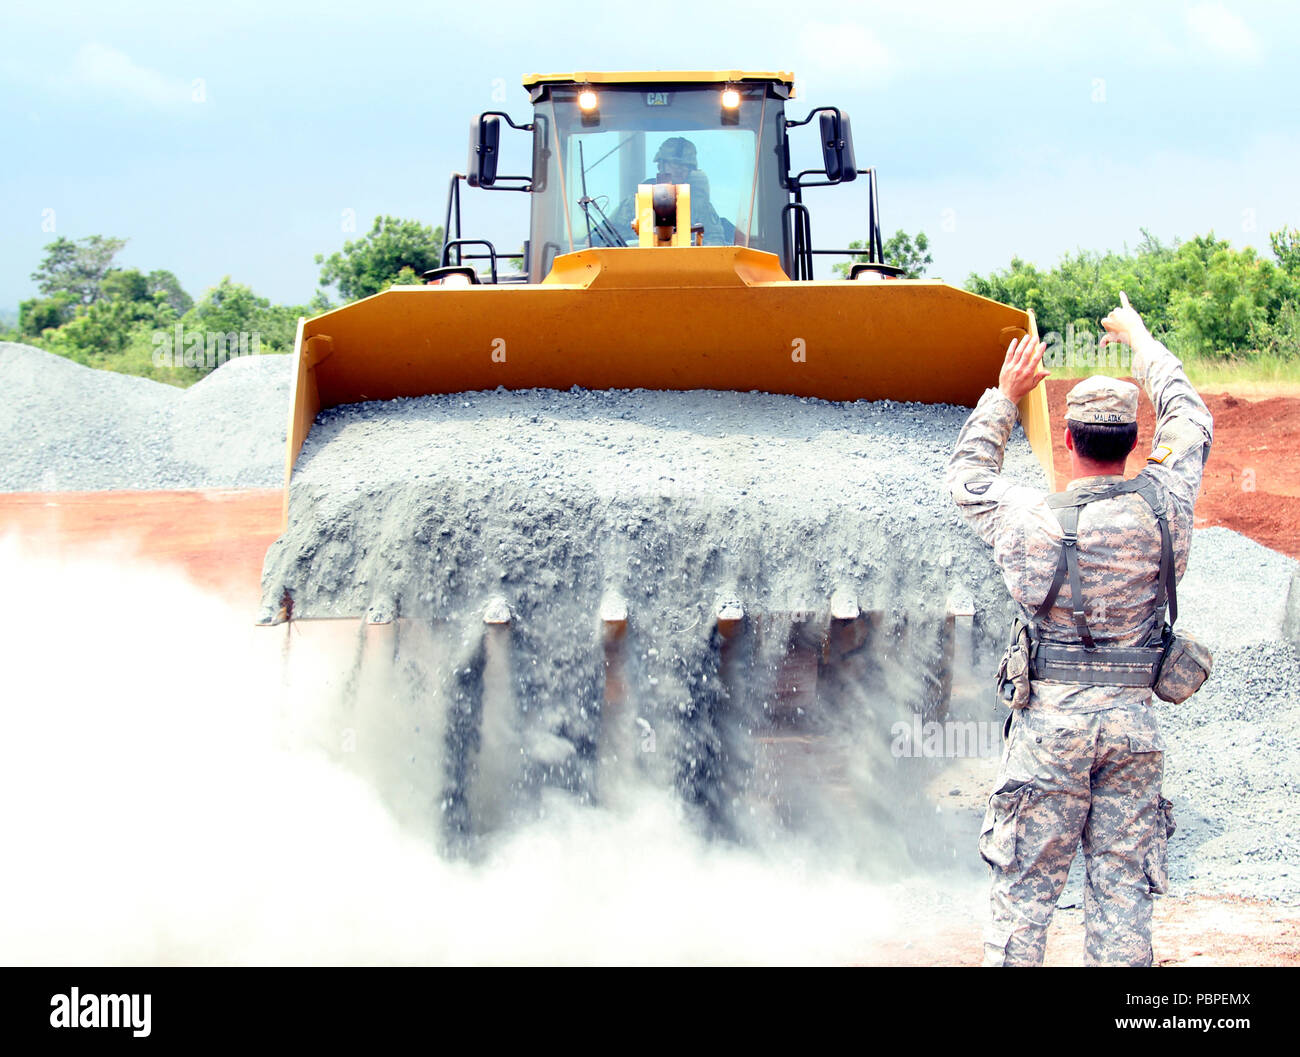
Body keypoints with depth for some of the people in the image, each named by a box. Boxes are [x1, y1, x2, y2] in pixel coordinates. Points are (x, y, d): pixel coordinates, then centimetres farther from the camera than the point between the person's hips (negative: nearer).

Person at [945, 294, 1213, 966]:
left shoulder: (1030, 522, -9)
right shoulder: (1161, 511, -5)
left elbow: (967, 479, 13)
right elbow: (1190, 420, 13)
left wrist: (1006, 396, 19)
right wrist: (1140, 340, 26)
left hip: (1050, 718, -2)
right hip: (1133, 720, 2)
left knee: (1024, 888, 4)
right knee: (1122, 889, 6)